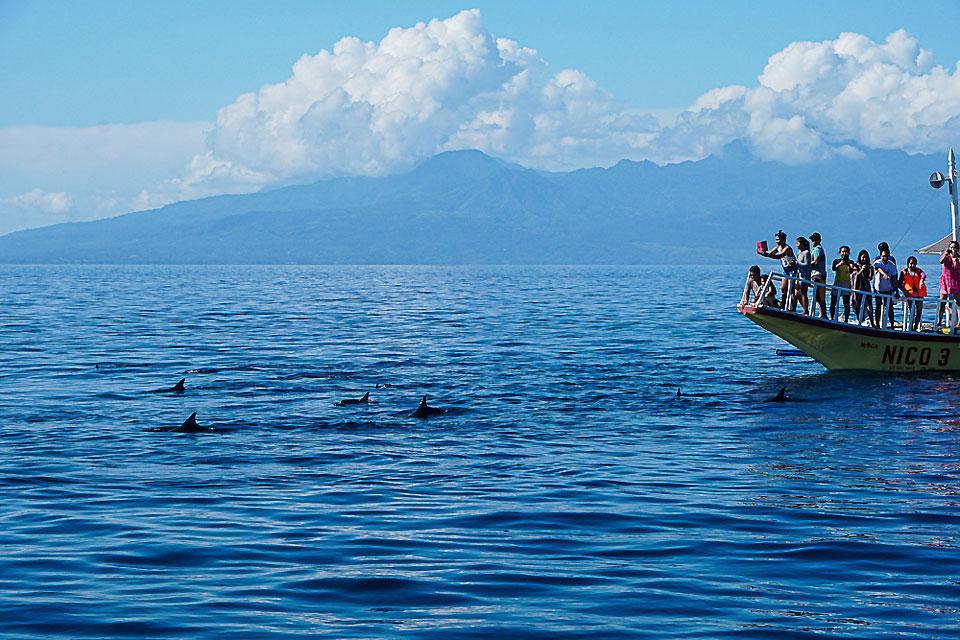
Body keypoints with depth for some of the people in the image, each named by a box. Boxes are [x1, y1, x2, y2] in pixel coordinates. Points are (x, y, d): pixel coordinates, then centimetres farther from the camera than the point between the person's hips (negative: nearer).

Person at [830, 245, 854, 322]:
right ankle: (831, 318, 7)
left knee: (846, 303, -3)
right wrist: (839, 264, -31)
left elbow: (851, 272, -10)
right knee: (833, 302, -1)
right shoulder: (836, 261, 6)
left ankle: (846, 320, -2)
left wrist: (851, 267, -30)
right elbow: (833, 268, -14)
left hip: (846, 284, 0)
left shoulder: (850, 262, 6)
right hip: (837, 283, 0)